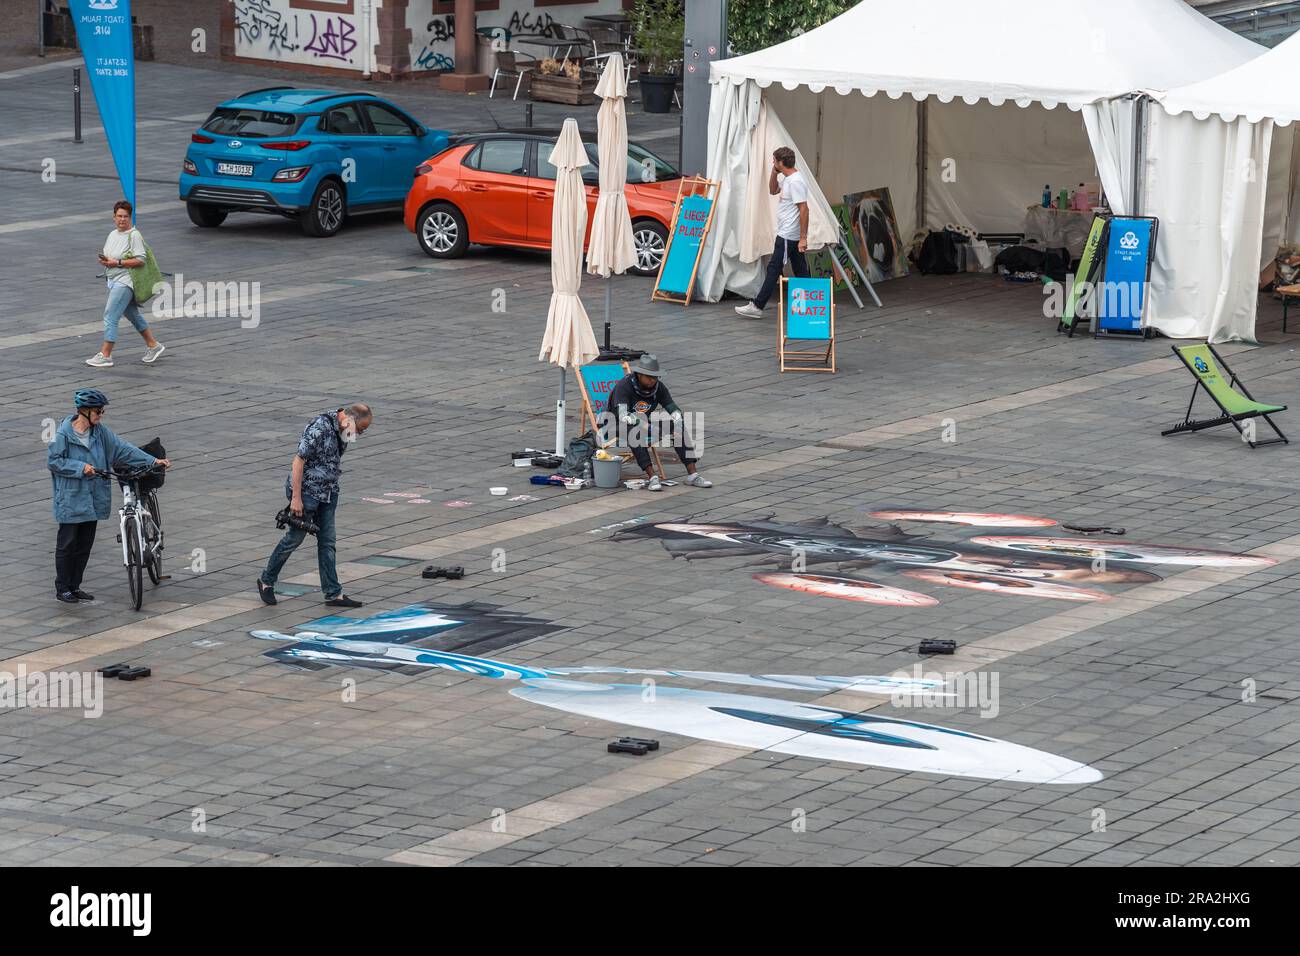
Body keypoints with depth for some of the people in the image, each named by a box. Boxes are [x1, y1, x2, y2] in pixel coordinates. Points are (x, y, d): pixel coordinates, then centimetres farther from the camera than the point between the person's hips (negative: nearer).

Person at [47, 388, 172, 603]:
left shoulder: (100, 432, 3)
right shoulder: (64, 434, -12)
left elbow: (122, 449, 3)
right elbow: (54, 461, -10)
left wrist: (153, 461, -3)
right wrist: (81, 467, -19)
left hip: (93, 500, 6)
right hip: (70, 499, -6)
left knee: (85, 545, 11)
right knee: (67, 544, 1)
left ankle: (75, 586, 21)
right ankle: (62, 588, 11)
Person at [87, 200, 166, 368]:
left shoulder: (134, 236, -14)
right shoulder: (112, 235, 13)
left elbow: (140, 261, -20)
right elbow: (108, 255, 24)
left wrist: (117, 262, -21)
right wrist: (104, 260, -1)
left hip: (124, 282, -9)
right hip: (113, 281, 9)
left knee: (110, 316, -13)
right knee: (133, 315, 18)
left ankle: (105, 355, -11)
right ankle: (153, 345, 30)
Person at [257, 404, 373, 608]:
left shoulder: (342, 429, 3)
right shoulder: (319, 428, -24)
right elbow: (299, 461, -23)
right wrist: (296, 498, -22)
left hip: (328, 492, 8)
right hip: (307, 490, -8)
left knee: (327, 542, 6)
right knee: (294, 538, 3)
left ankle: (333, 594, 7)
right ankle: (266, 581, 21)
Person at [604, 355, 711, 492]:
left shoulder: (659, 388, -7)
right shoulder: (624, 386, -25)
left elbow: (676, 412, -6)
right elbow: (623, 416, -36)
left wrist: (677, 430, -28)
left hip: (643, 428, 6)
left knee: (677, 424, -13)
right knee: (634, 429, -39)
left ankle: (692, 474, -16)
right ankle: (652, 477, -41)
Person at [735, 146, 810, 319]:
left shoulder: (795, 182, -20)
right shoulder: (788, 179, 11)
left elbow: (804, 210, -23)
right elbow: (773, 190, 29)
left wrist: (803, 238, -24)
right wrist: (774, 173, 11)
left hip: (788, 236, -10)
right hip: (790, 234, 10)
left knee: (774, 268, -7)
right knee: (800, 271, 11)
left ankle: (757, 306, -5)